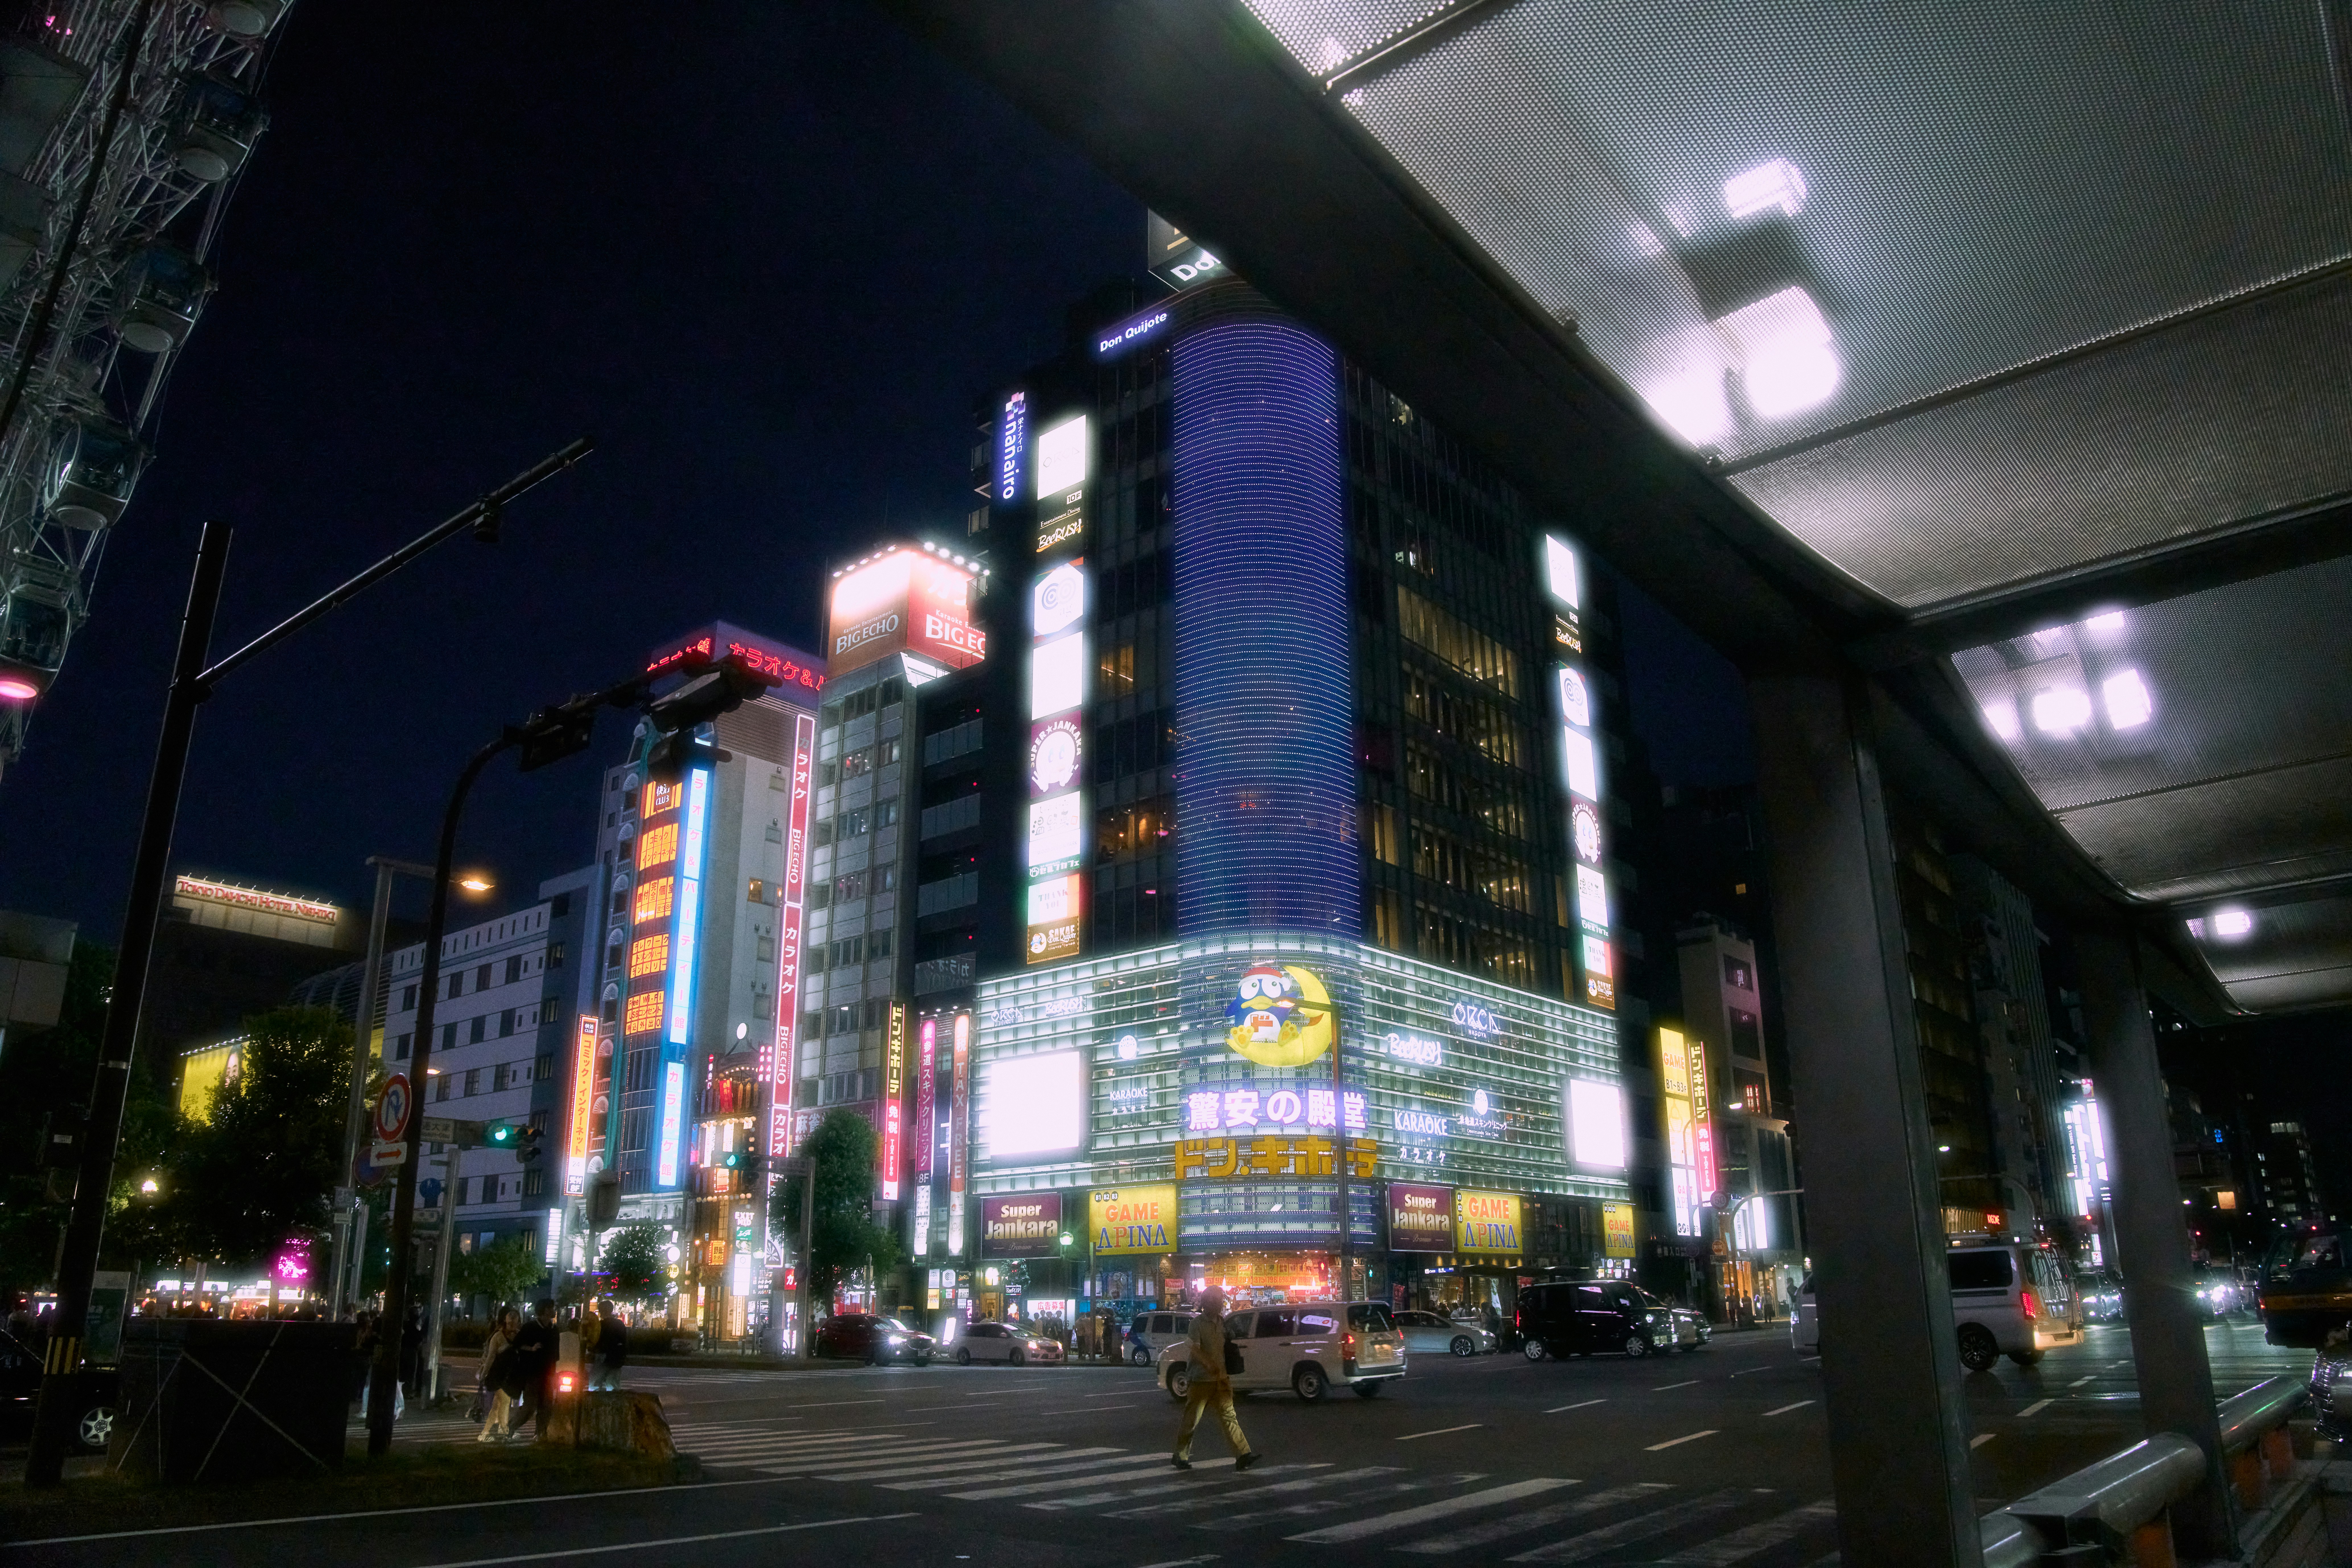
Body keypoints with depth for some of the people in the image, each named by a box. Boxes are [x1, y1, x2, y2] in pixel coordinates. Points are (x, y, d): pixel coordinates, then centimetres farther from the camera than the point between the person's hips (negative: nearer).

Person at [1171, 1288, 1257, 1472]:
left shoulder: (1222, 1322, 10)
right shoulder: (1198, 1324, -10)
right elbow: (1195, 1350, -20)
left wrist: (1226, 1374, 15)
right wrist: (1212, 1368, -29)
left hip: (1220, 1380, 5)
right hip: (1201, 1380, -5)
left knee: (1229, 1416, -2)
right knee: (1191, 1420, 3)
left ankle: (1243, 1457, -7)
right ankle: (1182, 1457, 17)